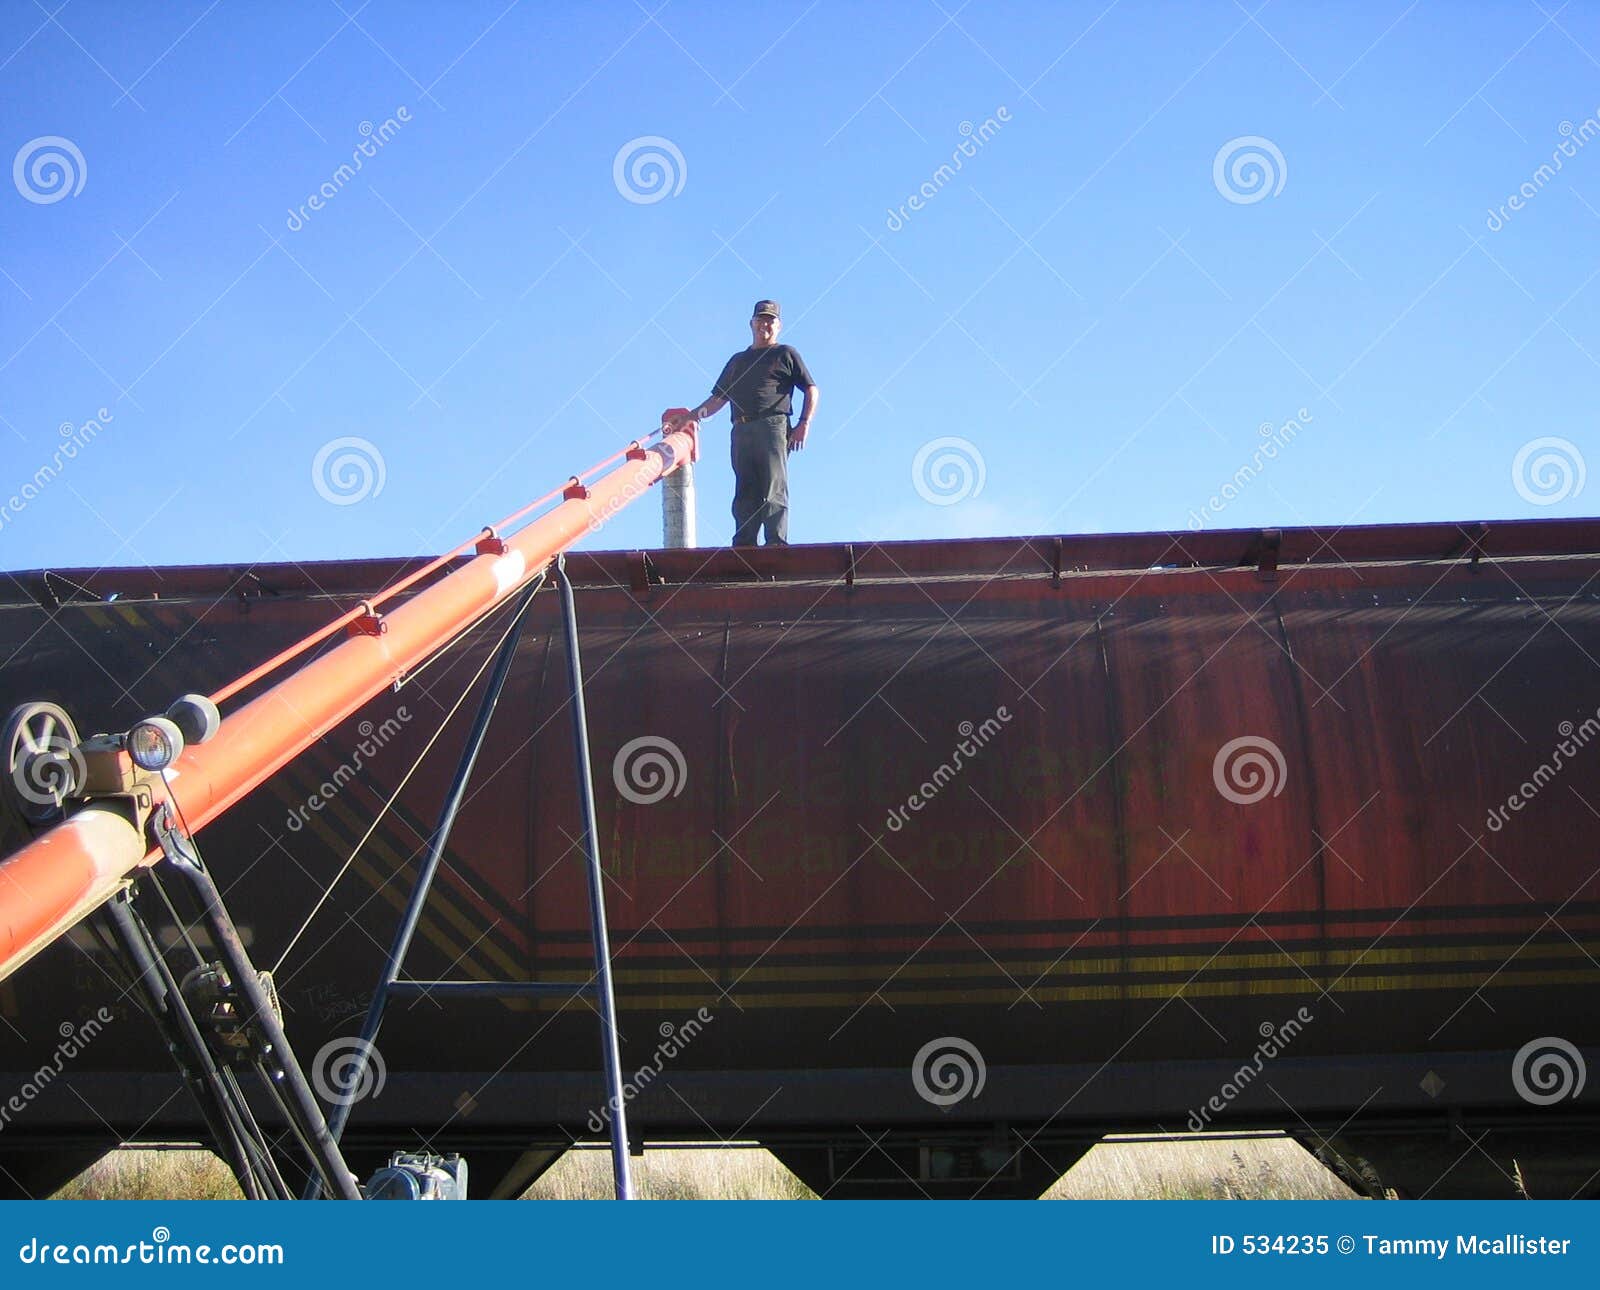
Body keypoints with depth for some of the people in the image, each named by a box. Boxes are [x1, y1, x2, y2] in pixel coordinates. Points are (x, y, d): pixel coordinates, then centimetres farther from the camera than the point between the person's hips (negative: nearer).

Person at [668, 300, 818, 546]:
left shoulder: (786, 354, 15)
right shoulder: (737, 360, 28)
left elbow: (811, 390, 8)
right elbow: (718, 399, 26)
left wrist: (804, 424, -5)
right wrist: (689, 416, 16)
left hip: (773, 427, -4)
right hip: (741, 431, 5)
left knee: (774, 488, -14)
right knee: (745, 491, -2)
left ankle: (777, 543, -19)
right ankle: (744, 545, -6)